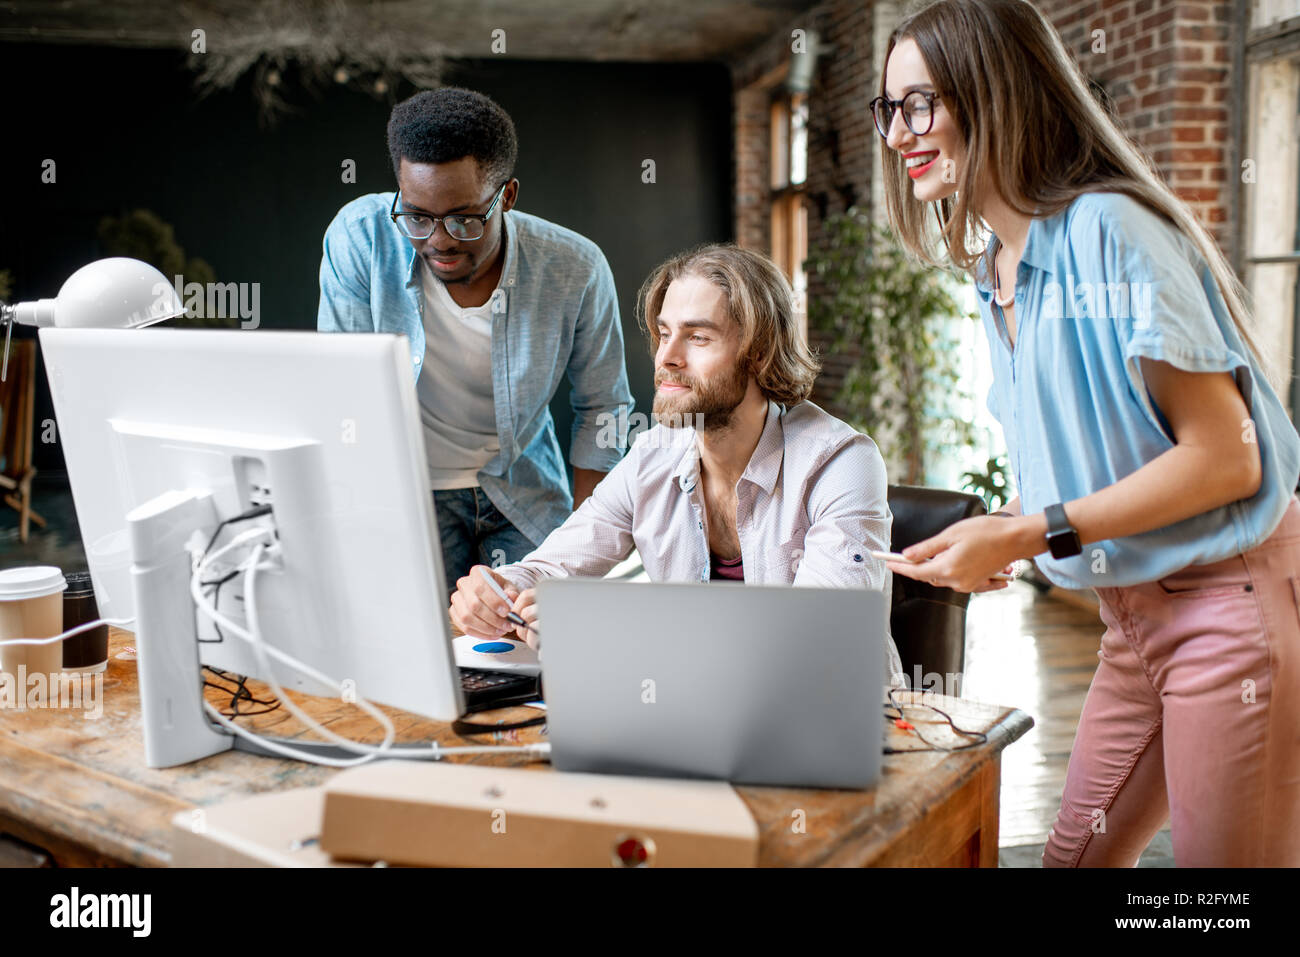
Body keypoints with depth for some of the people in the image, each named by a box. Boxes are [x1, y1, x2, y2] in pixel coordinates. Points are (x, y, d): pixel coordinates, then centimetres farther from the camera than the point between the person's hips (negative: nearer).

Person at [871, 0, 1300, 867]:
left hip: (1230, 600, -8)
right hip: (1135, 613, 8)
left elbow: (1224, 457, -19)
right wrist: (990, 544, 0)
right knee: (1075, 856, 16)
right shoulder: (993, 270, 9)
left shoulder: (1109, 230, -18)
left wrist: (1030, 534, -22)